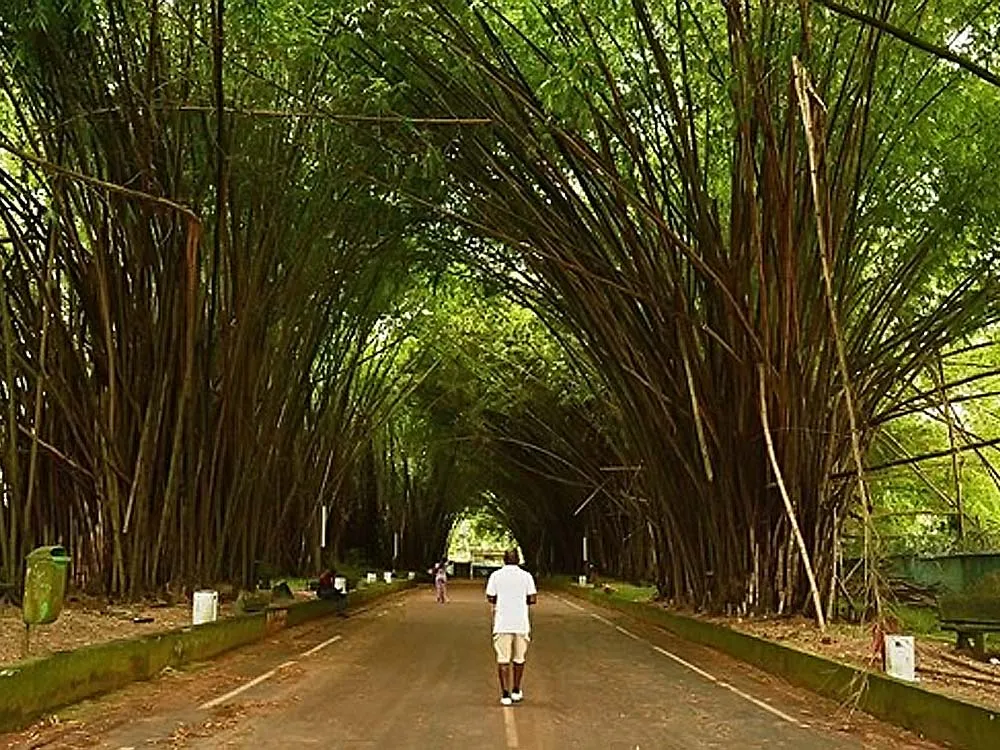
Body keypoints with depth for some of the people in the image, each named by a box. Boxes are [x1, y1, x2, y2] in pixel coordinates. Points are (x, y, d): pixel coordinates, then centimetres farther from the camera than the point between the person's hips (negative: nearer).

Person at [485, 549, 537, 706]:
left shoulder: (496, 575, -1)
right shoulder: (526, 575, 0)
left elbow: (490, 598, 0)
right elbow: (533, 599, -2)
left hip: (502, 623, -1)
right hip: (521, 623, 1)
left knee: (503, 659, 2)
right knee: (519, 658, 15)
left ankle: (505, 694, -4)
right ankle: (516, 691, 24)